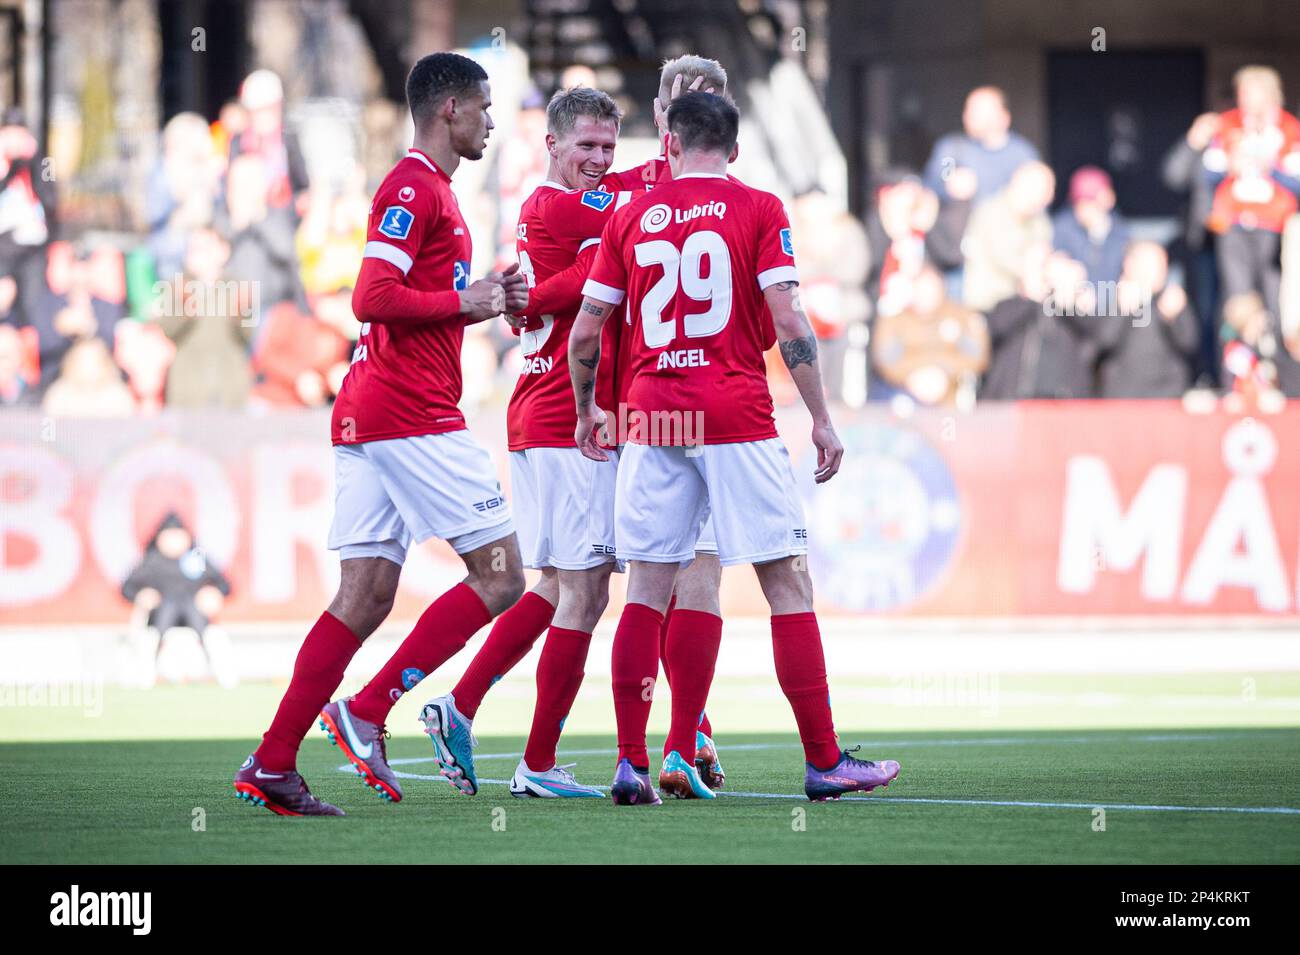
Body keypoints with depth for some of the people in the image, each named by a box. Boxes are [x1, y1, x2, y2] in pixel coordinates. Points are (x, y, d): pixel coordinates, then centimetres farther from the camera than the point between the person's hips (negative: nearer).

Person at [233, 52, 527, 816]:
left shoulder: (428, 190, 22)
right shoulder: (414, 188, -9)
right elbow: (374, 298, -19)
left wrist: (487, 298, 15)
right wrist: (466, 302, -11)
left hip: (367, 419, 10)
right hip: (412, 416, -10)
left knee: (365, 598, 5)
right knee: (500, 577, -6)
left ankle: (272, 765, 1)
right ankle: (368, 710, -8)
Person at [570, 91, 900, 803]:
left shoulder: (631, 216, 8)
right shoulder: (758, 210, 0)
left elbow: (585, 334, 9)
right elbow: (787, 325, -8)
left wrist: (586, 411, 25)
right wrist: (821, 420, -1)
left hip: (651, 419, 3)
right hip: (737, 420, -3)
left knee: (646, 591, 5)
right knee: (789, 585, 3)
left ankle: (631, 765, 0)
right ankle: (823, 761, 3)